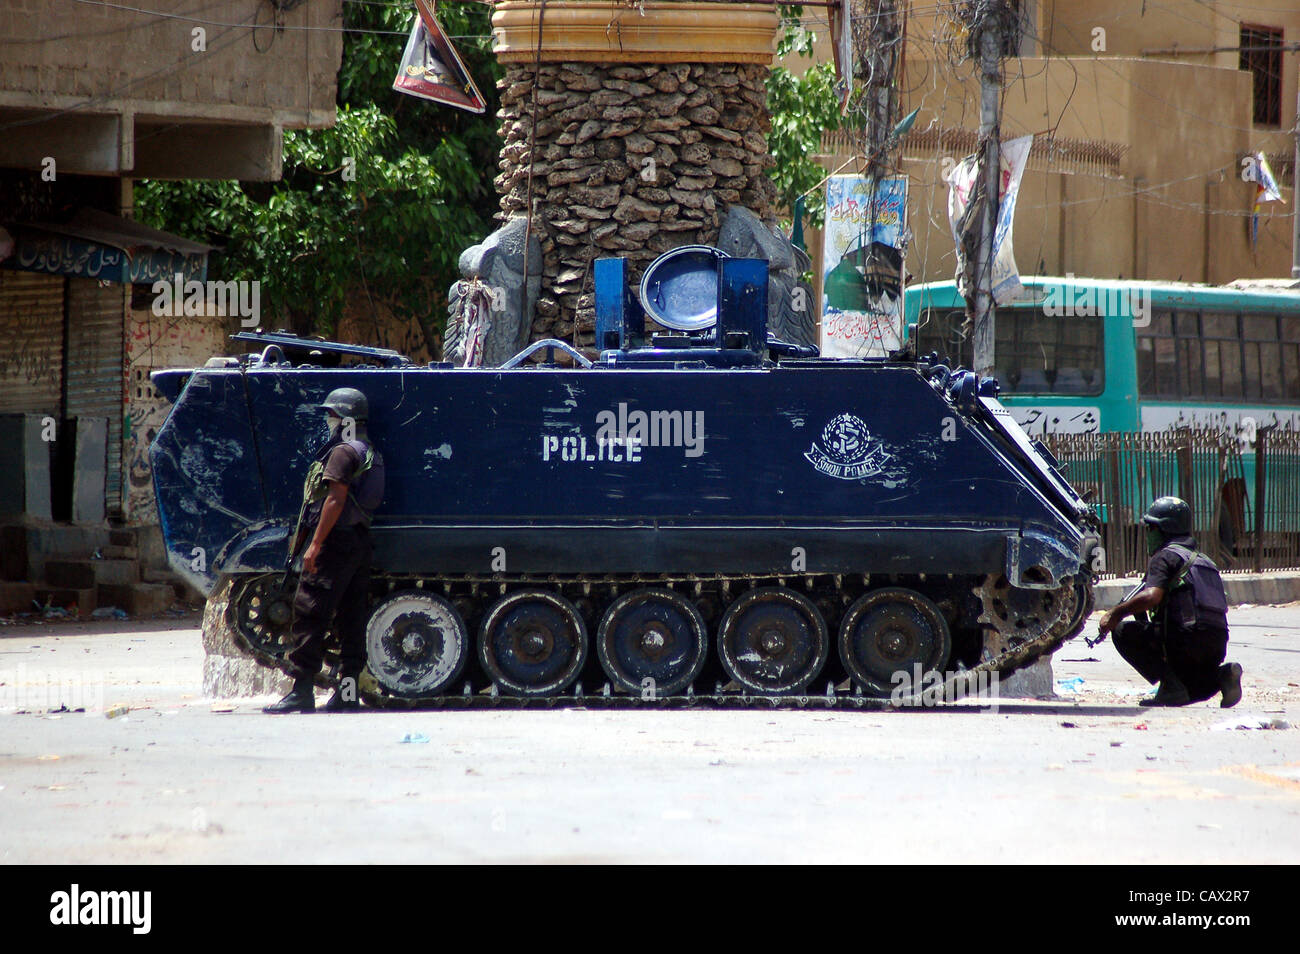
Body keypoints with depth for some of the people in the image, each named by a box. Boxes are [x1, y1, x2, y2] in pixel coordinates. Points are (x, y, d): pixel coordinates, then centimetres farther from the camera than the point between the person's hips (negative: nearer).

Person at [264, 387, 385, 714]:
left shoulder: (343, 452, -11)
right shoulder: (370, 452, 18)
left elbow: (336, 500, -18)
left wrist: (315, 544, -20)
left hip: (336, 540, -10)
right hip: (360, 541, 10)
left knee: (309, 613, -9)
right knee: (351, 619, 8)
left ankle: (302, 690, -12)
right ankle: (348, 691, 7)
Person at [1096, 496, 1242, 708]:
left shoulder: (1166, 556, -3)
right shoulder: (1203, 559, 25)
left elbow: (1151, 596, -20)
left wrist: (1115, 614, -10)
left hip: (1187, 642, -8)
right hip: (1216, 648, 8)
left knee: (1124, 632, 4)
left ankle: (1171, 686, -9)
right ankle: (1221, 675, 0)